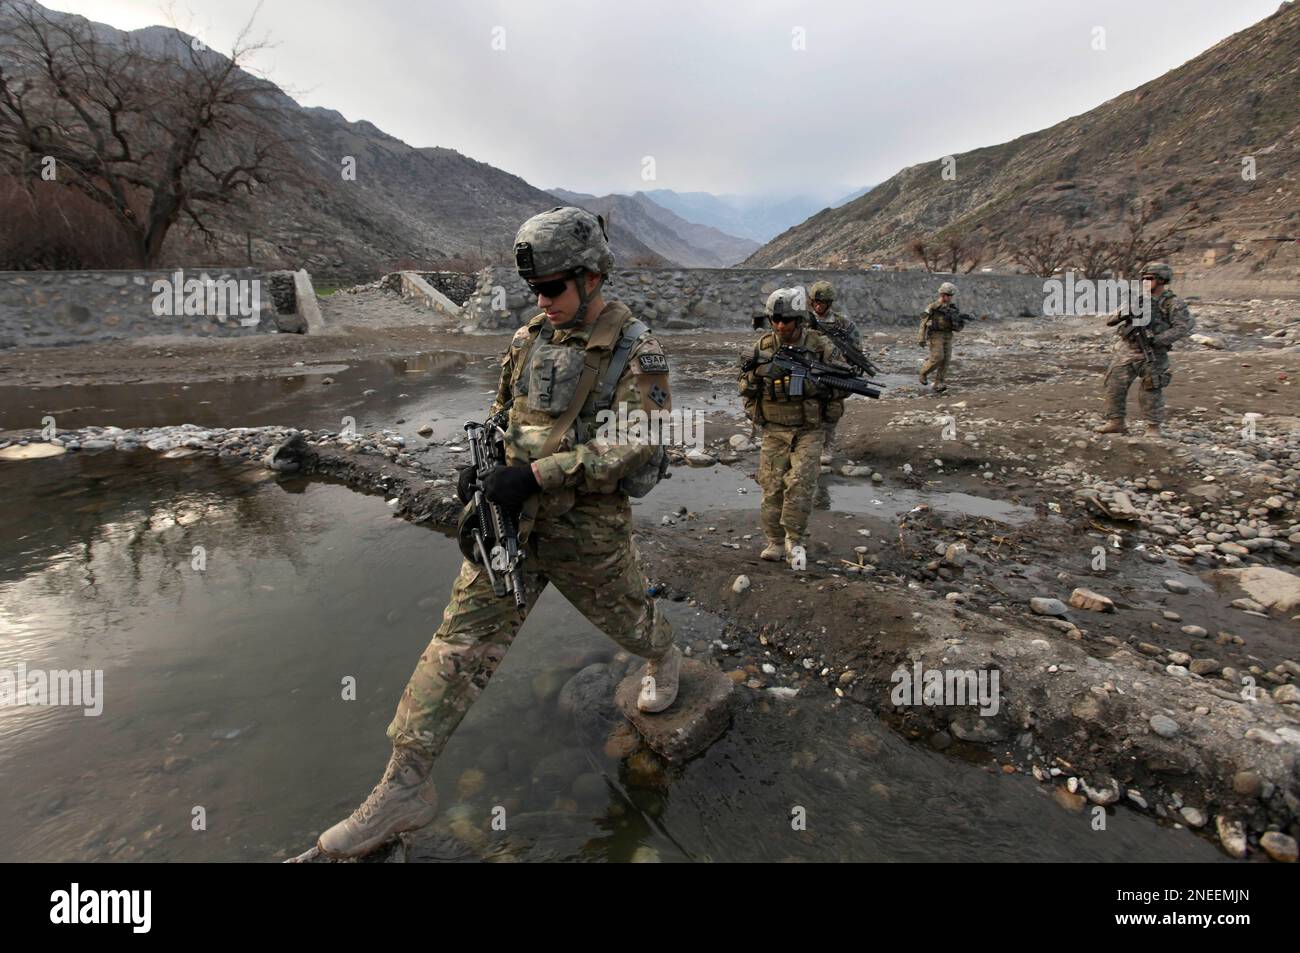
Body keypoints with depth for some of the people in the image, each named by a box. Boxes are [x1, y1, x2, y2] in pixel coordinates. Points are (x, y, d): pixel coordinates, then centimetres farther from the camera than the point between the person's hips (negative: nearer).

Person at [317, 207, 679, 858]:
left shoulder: (636, 352, -13)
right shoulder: (531, 337, 5)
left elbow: (641, 445, -22)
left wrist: (537, 472, -26)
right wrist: (479, 460, 1)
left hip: (586, 528, -4)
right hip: (510, 517, 5)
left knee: (626, 615, 20)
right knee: (462, 641, 1)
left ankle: (664, 662, 57)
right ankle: (405, 787, 11)